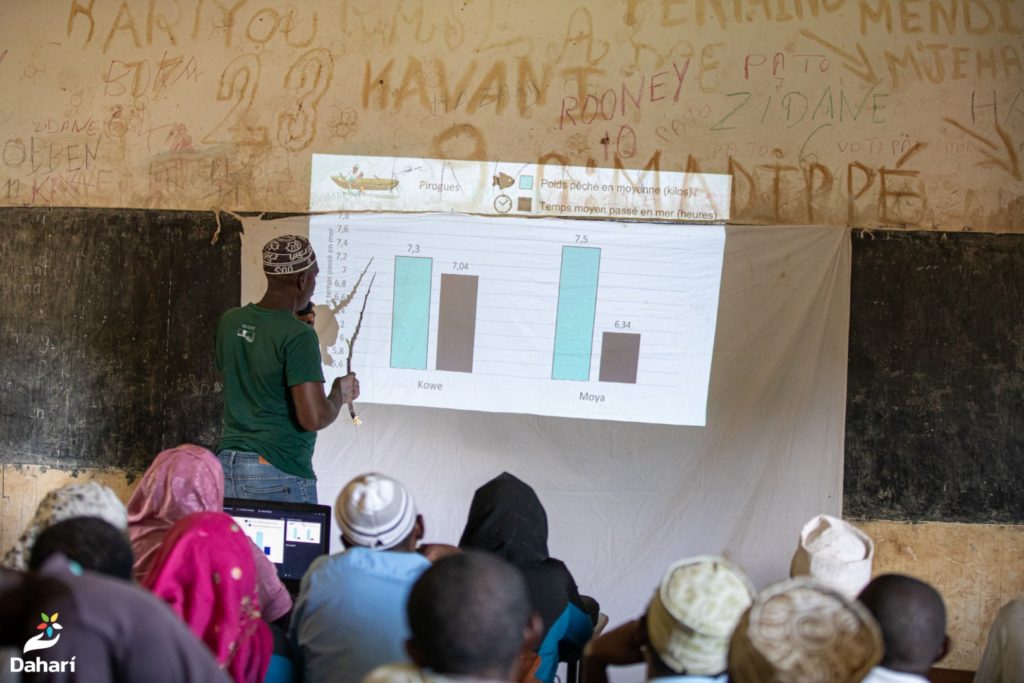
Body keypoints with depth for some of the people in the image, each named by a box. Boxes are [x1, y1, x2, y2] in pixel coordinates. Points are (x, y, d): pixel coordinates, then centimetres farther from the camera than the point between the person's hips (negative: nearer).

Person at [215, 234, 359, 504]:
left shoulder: (229, 322, 5)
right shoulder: (298, 336, -16)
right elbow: (314, 418, -22)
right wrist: (340, 394, -1)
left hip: (228, 464, 7)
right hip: (279, 476, -7)